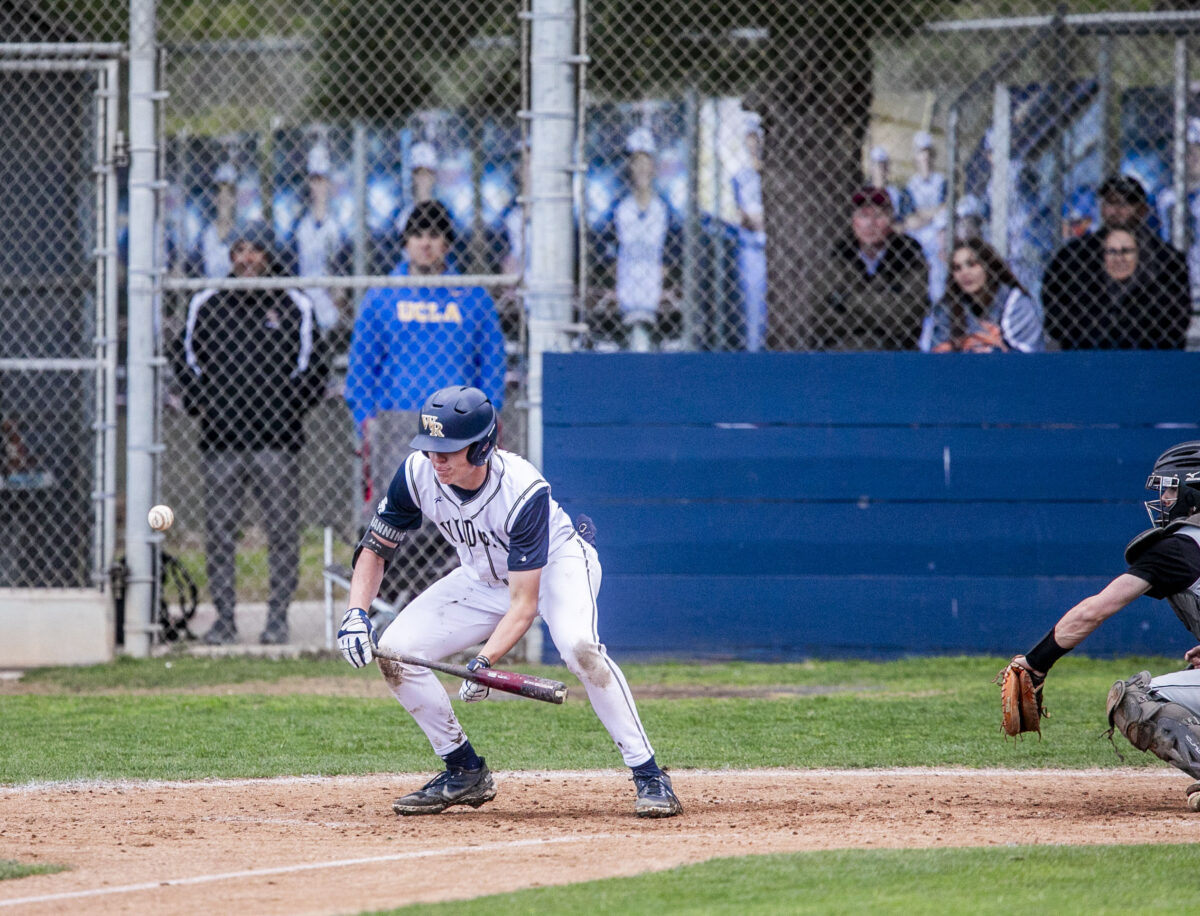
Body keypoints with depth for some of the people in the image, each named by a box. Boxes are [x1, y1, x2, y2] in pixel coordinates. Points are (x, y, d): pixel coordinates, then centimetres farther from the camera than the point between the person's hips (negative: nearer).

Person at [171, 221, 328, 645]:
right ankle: (224, 615, 6)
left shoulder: (294, 305, 6)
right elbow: (185, 356, 18)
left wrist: (289, 405, -3)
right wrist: (198, 401, 5)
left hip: (277, 437, -1)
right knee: (218, 529, 1)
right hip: (220, 435, 2)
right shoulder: (205, 304, 11)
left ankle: (277, 616, 5)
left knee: (282, 529, -1)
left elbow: (313, 364, 9)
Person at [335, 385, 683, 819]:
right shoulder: (418, 474, -23)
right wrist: (356, 612, -26)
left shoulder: (523, 490, -36)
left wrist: (484, 662, -49)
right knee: (393, 651, -9)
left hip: (557, 564, -6)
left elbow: (524, 604, -35)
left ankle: (649, 777, -28)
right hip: (483, 580, 6)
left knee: (578, 646, -37)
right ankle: (465, 773, 8)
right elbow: (376, 547, -8)